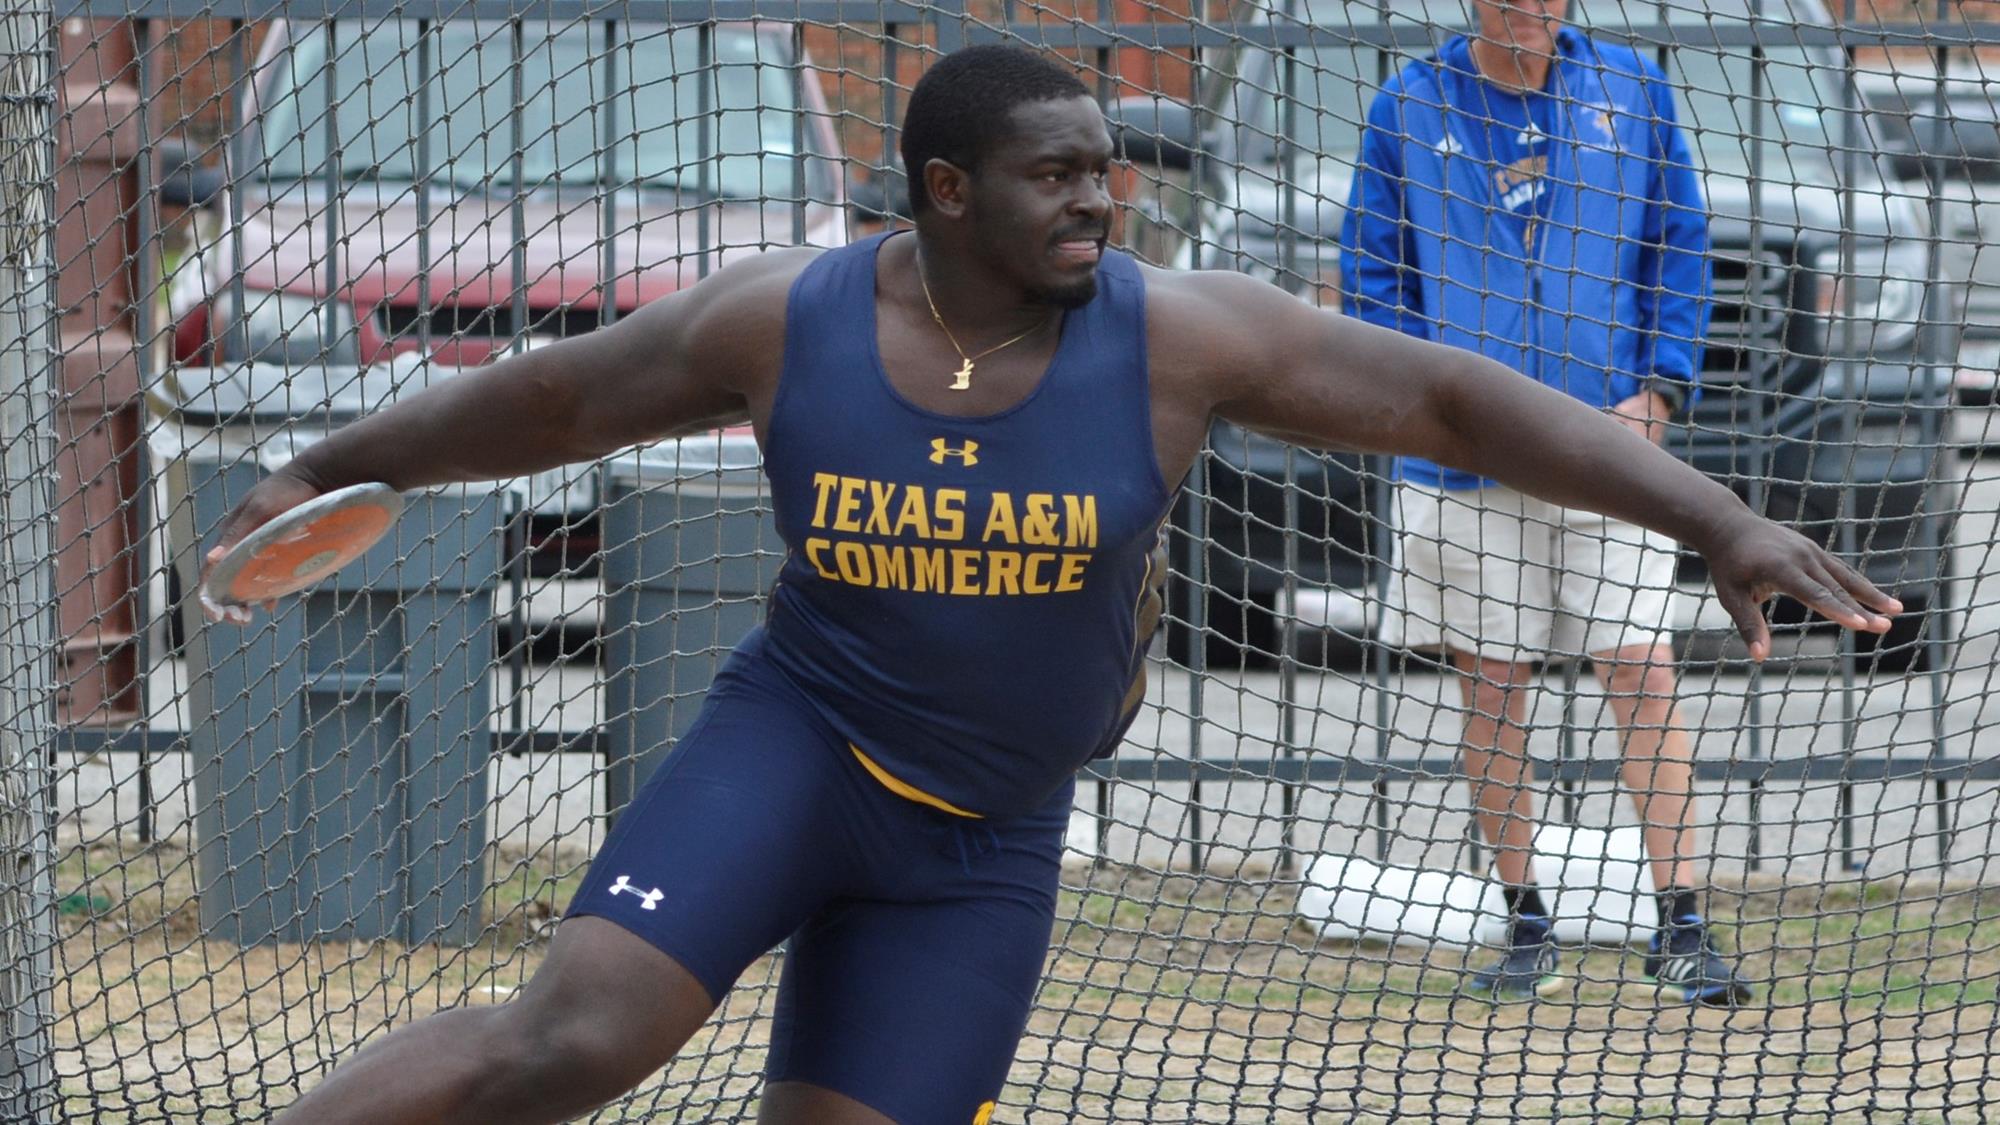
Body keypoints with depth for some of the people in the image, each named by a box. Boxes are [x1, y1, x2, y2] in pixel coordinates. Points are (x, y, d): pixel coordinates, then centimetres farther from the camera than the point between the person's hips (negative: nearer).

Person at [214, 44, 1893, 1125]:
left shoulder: (1177, 339, -13)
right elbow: (548, 401, 6)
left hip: (985, 847, 2)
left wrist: (1719, 519, -22)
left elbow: (1459, 400, -15)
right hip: (796, 745, -2)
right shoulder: (783, 323, -11)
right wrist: (333, 469, 17)